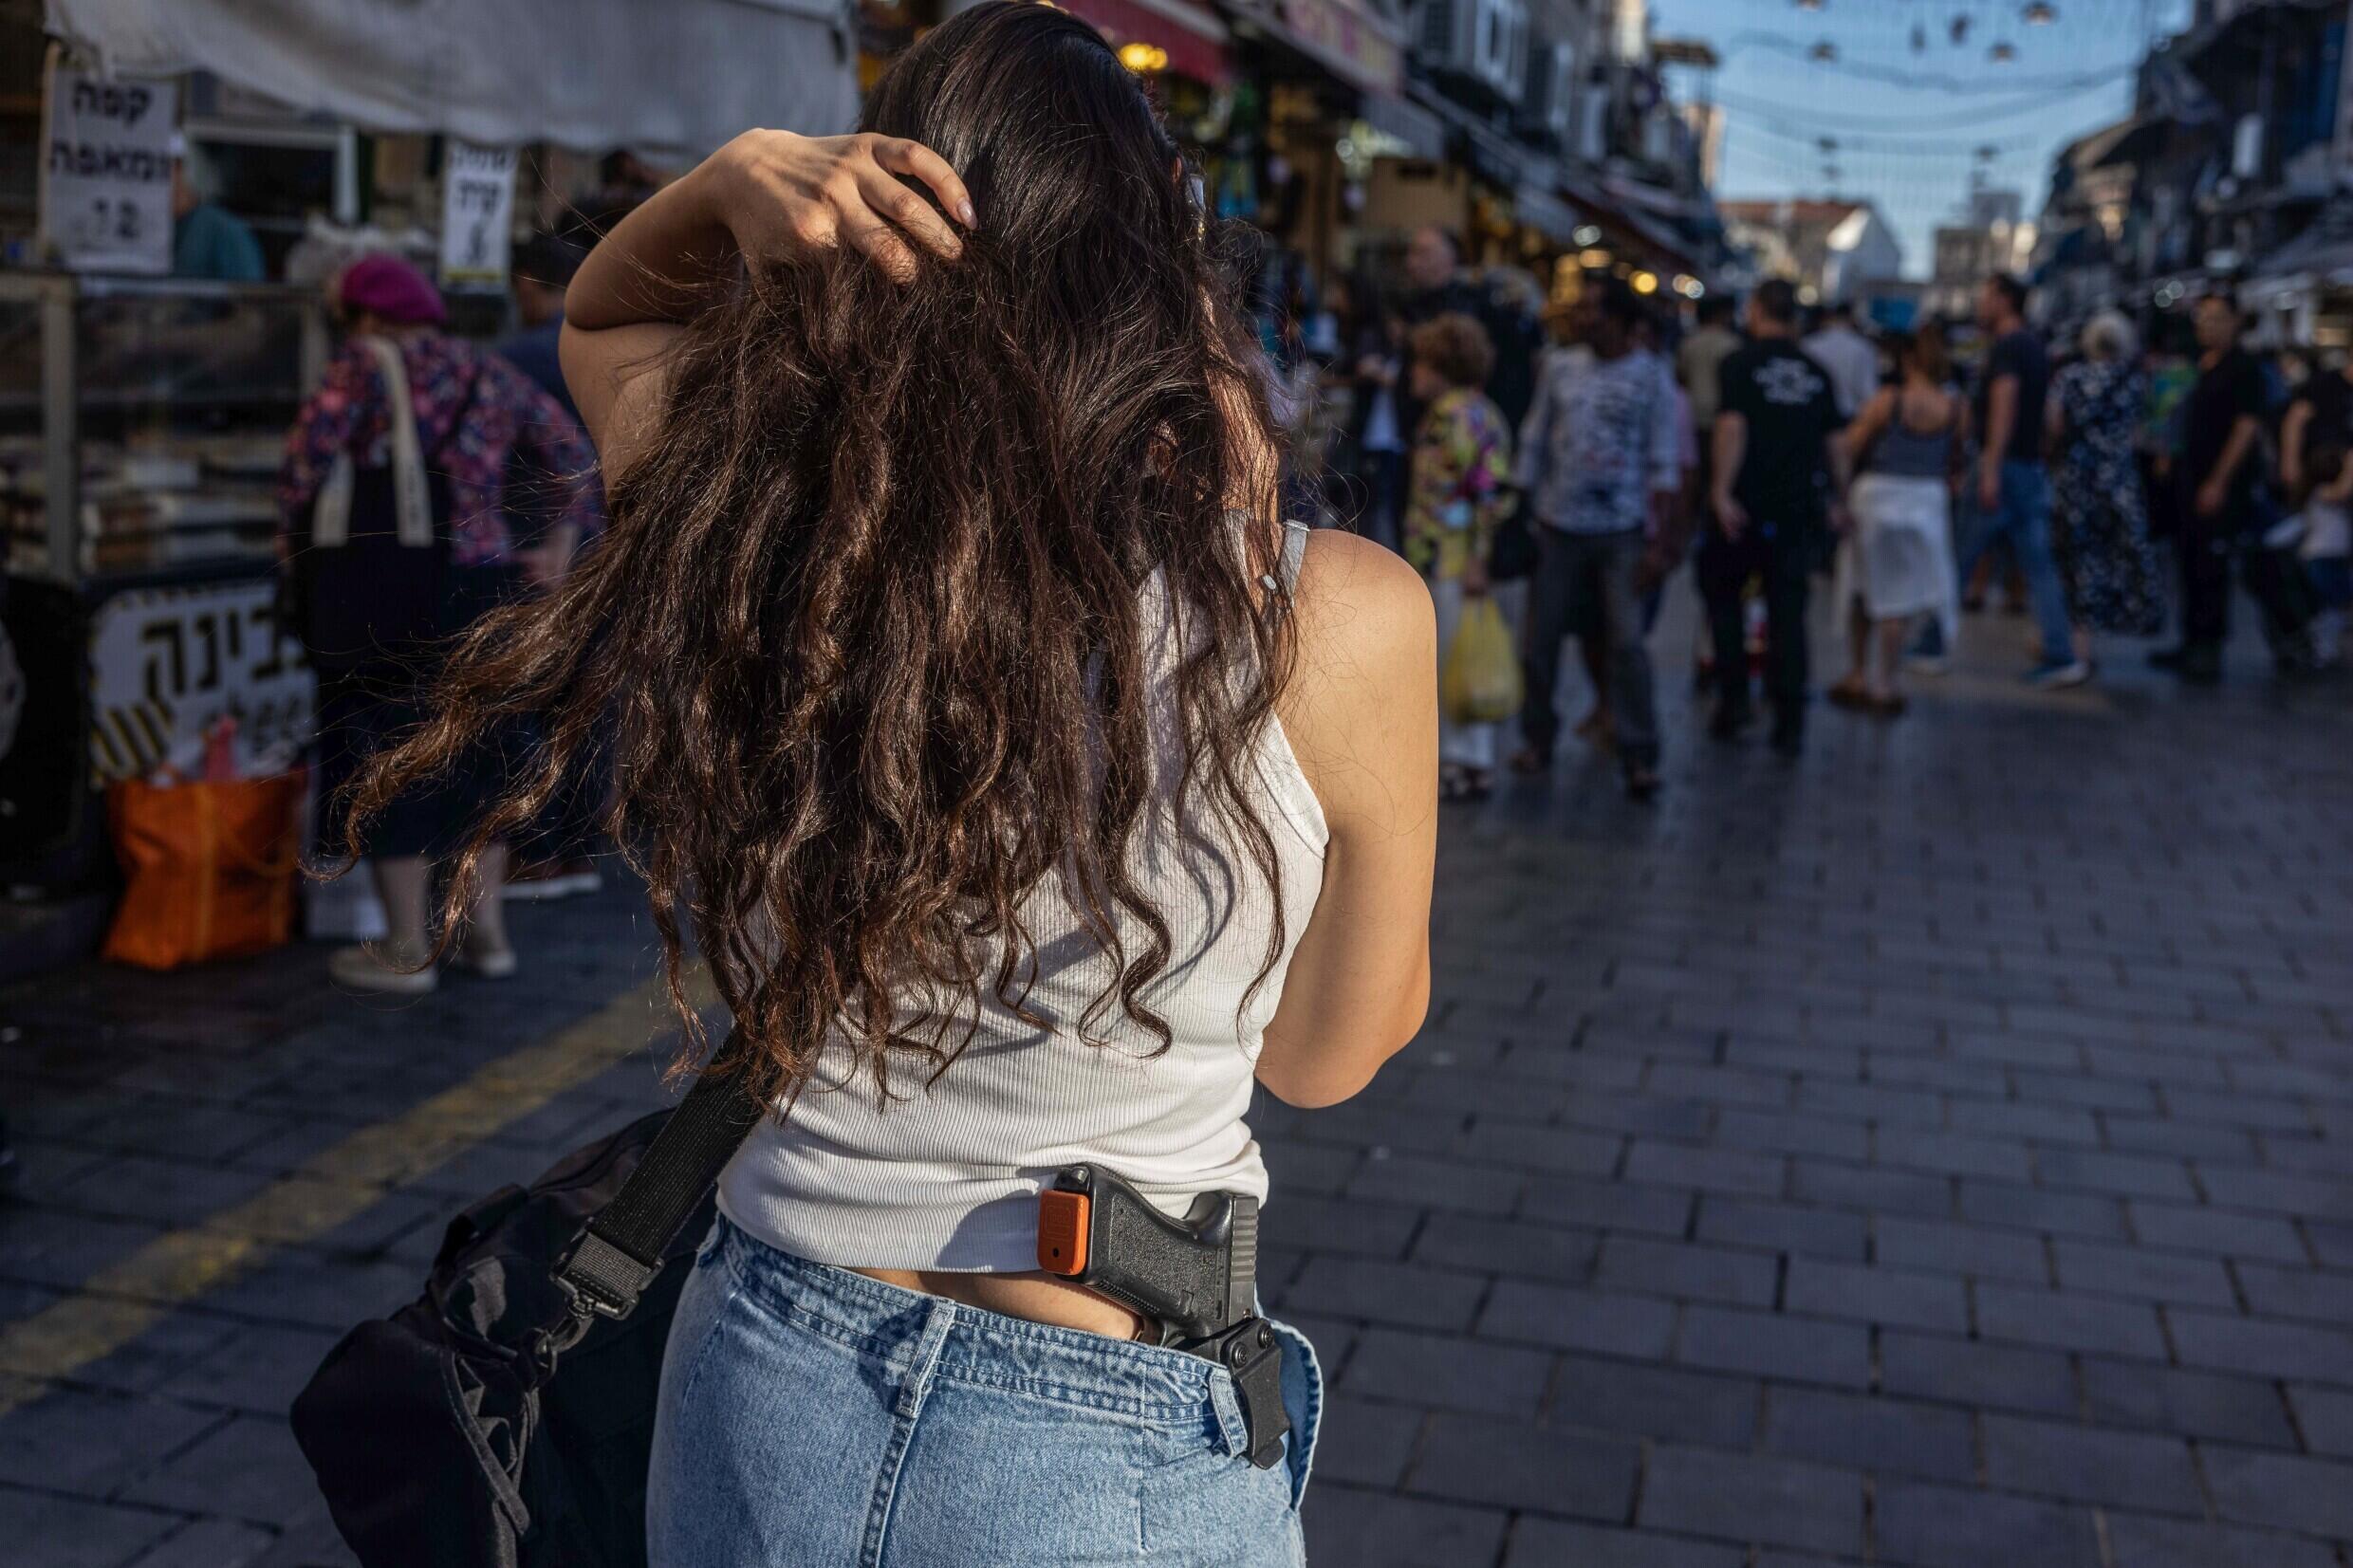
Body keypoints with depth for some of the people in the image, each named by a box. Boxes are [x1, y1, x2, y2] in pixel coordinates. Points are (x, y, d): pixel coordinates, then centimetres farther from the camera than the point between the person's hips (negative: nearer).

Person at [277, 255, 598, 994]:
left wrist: (293, 534, -1)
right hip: (475, 584, 5)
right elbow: (571, 454, 14)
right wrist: (557, 547, 14)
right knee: (470, 751, 17)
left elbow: (309, 450, -14)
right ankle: (485, 928, 20)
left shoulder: (365, 365, -2)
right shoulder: (491, 374, 14)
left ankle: (408, 950, 8)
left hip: (380, 592, -5)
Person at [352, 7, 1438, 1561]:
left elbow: (601, 320, 14)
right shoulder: (1335, 619, -20)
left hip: (758, 1407, 3)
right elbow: (1329, 1054, -2)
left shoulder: (740, 550, -11)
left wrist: (735, 179, -8)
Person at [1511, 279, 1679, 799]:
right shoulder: (1560, 369, 6)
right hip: (1557, 526, 3)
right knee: (1541, 638, 7)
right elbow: (1534, 443, 11)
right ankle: (1537, 739, 23)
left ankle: (1638, 757, 2)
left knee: (1626, 642, -5)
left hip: (1621, 531, -3)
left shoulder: (1650, 376, -2)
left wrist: (1655, 539, -10)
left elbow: (1664, 463, -4)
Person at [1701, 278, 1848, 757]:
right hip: (1798, 508, 3)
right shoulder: (1816, 373, 8)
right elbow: (1833, 442, 10)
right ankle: (1790, 724, 4)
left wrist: (1722, 491, -17)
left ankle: (1733, 698, 8)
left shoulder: (1741, 364, -4)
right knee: (1788, 611, 5)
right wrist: (1840, 499, 19)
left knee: (1722, 591, 16)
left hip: (1746, 504, -3)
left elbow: (1732, 427, -15)